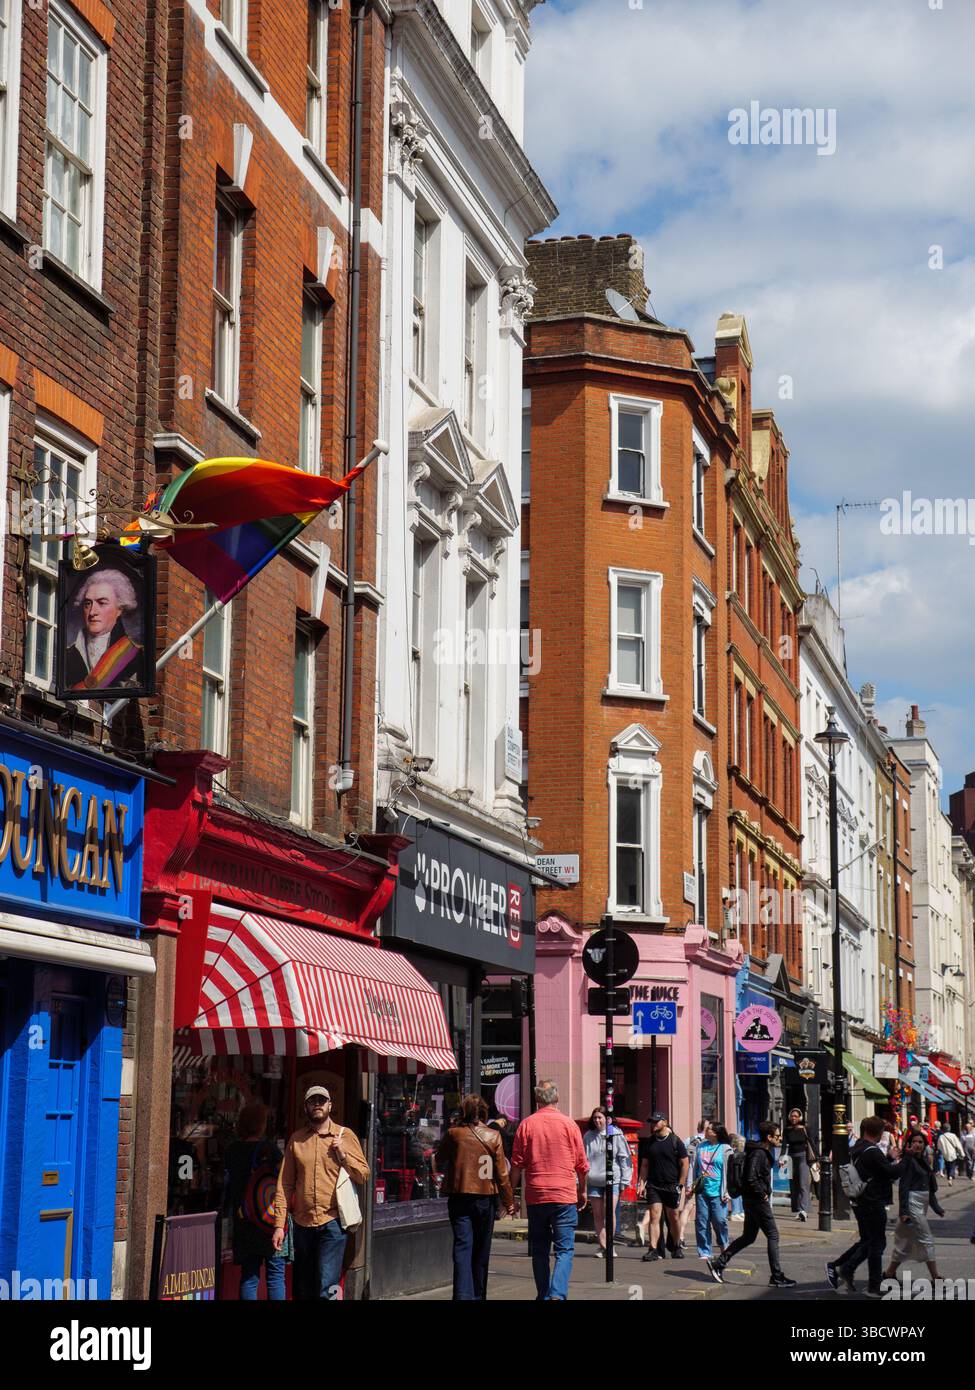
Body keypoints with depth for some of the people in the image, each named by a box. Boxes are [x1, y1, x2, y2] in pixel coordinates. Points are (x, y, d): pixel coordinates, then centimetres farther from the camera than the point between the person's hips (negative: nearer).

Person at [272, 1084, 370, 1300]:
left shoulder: (345, 1136, 3)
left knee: (327, 1287, -13)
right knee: (303, 1289, 10)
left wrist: (343, 1155, -13)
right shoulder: (296, 1140, 8)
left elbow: (364, 1175, 2)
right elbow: (285, 1184, 4)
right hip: (303, 1223, 3)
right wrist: (279, 1225, -1)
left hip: (333, 1222, -3)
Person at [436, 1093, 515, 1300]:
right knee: (481, 1251, 14)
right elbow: (502, 1172, -2)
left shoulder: (453, 1133, -3)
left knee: (462, 1247, -6)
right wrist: (508, 1201, 5)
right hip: (486, 1198, 1)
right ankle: (478, 1296, 23)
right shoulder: (493, 1136, -3)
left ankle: (463, 1295, -22)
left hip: (459, 1197, -1)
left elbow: (440, 1161, 11)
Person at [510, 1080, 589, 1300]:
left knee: (539, 1251, 13)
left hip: (535, 1197, 2)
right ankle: (557, 1294, -20)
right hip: (565, 1195, -2)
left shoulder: (526, 1125, 1)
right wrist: (582, 1191, 18)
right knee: (564, 1250, -2)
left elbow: (517, 1164, 1)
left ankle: (544, 1296, 15)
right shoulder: (568, 1124, -1)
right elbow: (581, 1164, 4)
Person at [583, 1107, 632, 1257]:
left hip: (612, 1179, -3)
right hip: (594, 1181, 3)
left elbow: (624, 1157, 2)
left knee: (609, 1212, -13)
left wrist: (625, 1180, -3)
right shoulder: (588, 1136, 9)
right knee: (597, 1214, 4)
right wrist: (582, 1179, 4)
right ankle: (602, 1245, 10)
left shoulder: (616, 1135, 1)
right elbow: (584, 1159, 12)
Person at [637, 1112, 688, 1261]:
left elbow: (685, 1164, -1)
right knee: (654, 1217, -7)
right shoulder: (650, 1142, 10)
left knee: (674, 1218, 7)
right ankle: (653, 1250, -12)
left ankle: (677, 1247, 24)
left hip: (672, 1186, -2)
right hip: (653, 1186, 2)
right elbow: (645, 1165, 14)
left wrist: (681, 1185, -7)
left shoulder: (675, 1141, -2)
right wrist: (641, 1183, 4)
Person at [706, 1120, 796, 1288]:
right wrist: (763, 1195, -18)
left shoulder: (762, 1152, 14)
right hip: (758, 1201, -10)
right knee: (773, 1235, -4)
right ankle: (777, 1276, 0)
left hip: (751, 1200, 10)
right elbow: (751, 1178, -27)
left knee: (748, 1237, 15)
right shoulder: (758, 1153, -18)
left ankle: (719, 1264, 16)